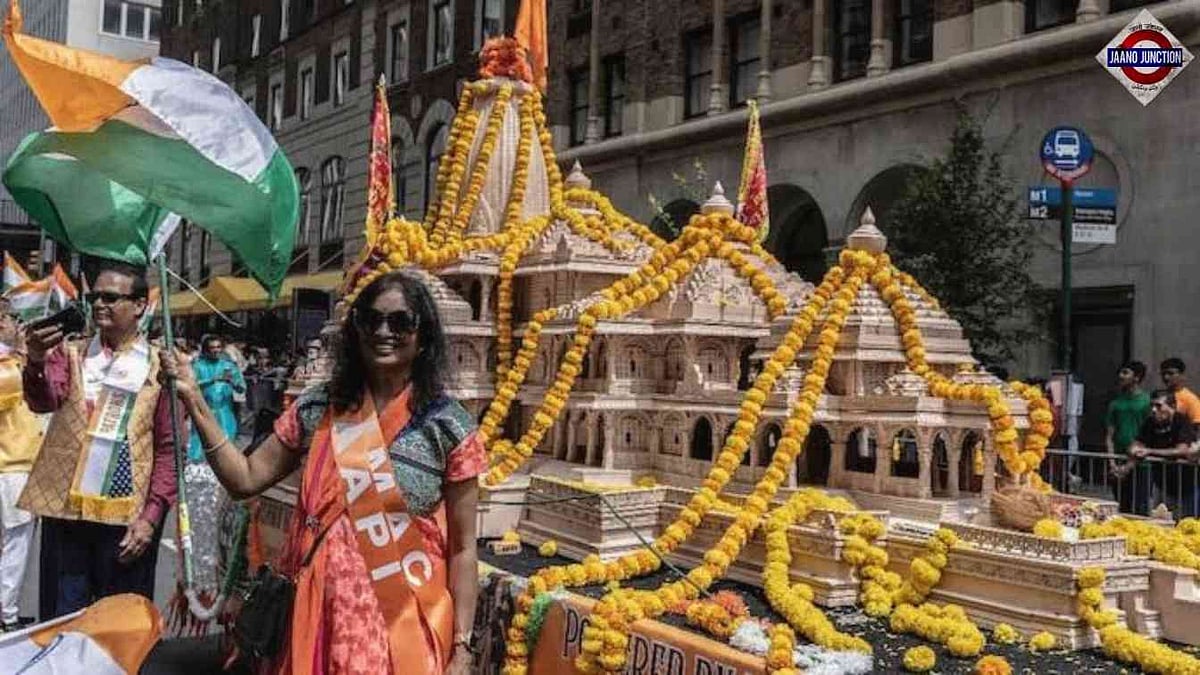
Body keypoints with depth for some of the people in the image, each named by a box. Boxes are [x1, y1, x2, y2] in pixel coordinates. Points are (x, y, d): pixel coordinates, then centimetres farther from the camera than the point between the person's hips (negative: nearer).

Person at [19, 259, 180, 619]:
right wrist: (37, 361, -32)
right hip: (64, 510, 2)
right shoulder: (71, 353, 8)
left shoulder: (158, 366, 2)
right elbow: (43, 401, -11)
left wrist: (152, 516, -8)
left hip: (128, 518, -2)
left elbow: (169, 448, 0)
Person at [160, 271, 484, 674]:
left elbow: (462, 547, -5)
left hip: (407, 626, -2)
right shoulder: (318, 408, 2)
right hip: (325, 614, 3)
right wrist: (194, 402, -4)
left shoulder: (448, 426, -7)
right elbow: (245, 480, 4)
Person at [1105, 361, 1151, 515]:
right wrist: (1112, 463, -3)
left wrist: (1130, 465, -10)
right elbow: (1109, 435, 10)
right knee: (1121, 510, 10)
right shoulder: (1115, 403, 11)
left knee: (1140, 511, -5)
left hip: (1139, 464, -5)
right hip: (1118, 465, 5)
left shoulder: (1147, 402, -3)